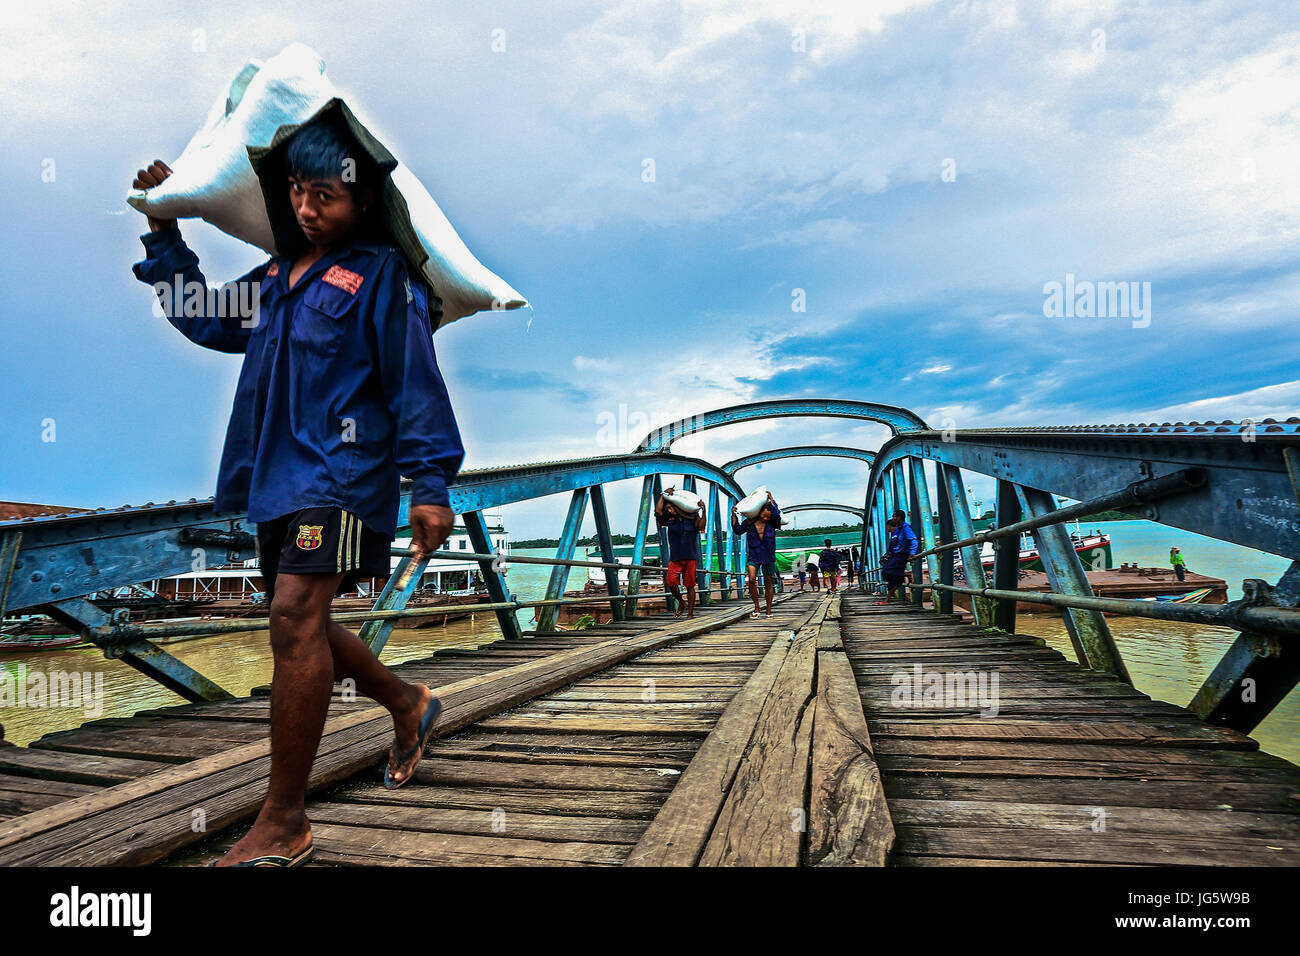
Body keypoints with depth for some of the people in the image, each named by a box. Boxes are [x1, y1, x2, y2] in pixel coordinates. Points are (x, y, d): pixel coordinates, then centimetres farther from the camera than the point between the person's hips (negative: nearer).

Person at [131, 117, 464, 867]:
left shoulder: (381, 274, -4)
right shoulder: (277, 276, 18)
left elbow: (416, 384, -9)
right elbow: (206, 319, 31)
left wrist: (430, 486, -16)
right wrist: (165, 233, 25)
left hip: (342, 472, -8)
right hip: (277, 477, 9)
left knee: (295, 617, -16)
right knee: (302, 627, 15)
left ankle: (284, 825, -4)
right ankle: (408, 704, 37)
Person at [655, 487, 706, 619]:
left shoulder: (691, 518, 6)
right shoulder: (669, 519, 7)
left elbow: (701, 527, -8)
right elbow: (658, 511, -10)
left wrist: (703, 511, -16)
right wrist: (663, 494, -5)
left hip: (690, 557, -1)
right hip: (675, 557, 1)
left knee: (690, 585, 1)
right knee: (670, 582, -12)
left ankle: (690, 613, 10)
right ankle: (681, 603, 14)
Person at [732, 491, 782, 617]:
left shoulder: (772, 522, -3)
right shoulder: (749, 522, -2)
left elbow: (777, 514, -22)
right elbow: (738, 530, -11)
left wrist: (771, 499, -13)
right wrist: (734, 516, -20)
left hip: (768, 557, 1)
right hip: (754, 557, -1)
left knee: (768, 583, 8)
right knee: (752, 580, -18)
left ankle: (769, 610, 18)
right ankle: (756, 608, -7)